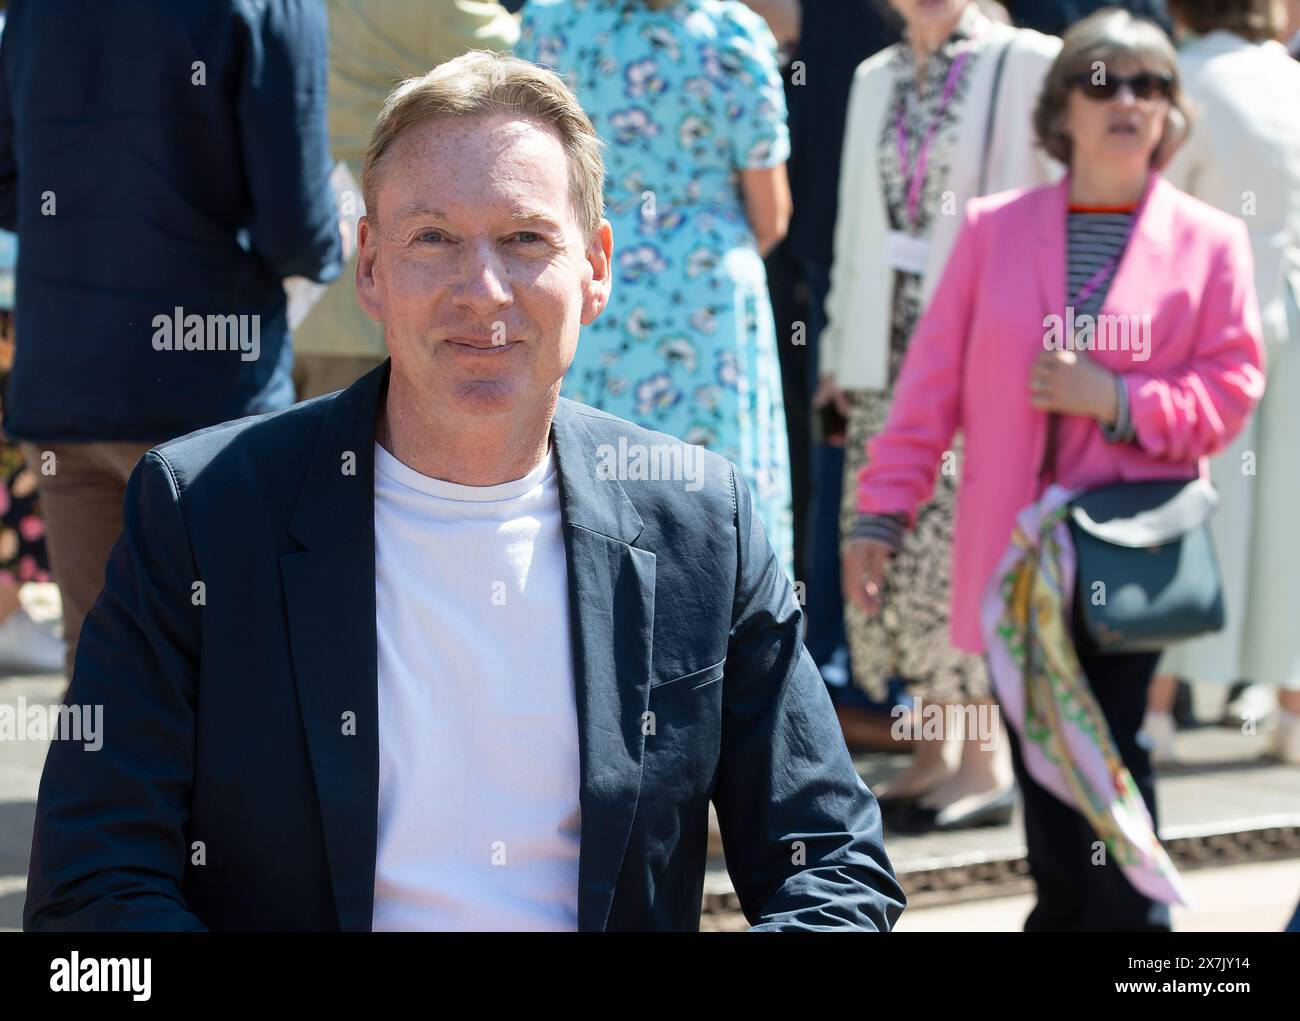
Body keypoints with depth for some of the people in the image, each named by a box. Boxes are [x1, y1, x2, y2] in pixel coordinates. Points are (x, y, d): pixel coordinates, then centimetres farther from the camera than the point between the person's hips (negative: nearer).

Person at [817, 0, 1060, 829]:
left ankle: (989, 759, 1)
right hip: (889, 354, 6)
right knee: (886, 552, 5)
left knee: (960, 550, -8)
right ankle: (935, 751, 15)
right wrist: (842, 350, 18)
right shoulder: (875, 79, 16)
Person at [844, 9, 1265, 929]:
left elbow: (1231, 389, 0)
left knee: (1106, 762, -8)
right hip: (1015, 551, 2)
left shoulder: (1210, 242, 2)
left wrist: (1116, 400, -14)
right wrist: (884, 511, 1)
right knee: (1043, 767, 5)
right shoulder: (994, 229, 7)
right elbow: (932, 383, 6)